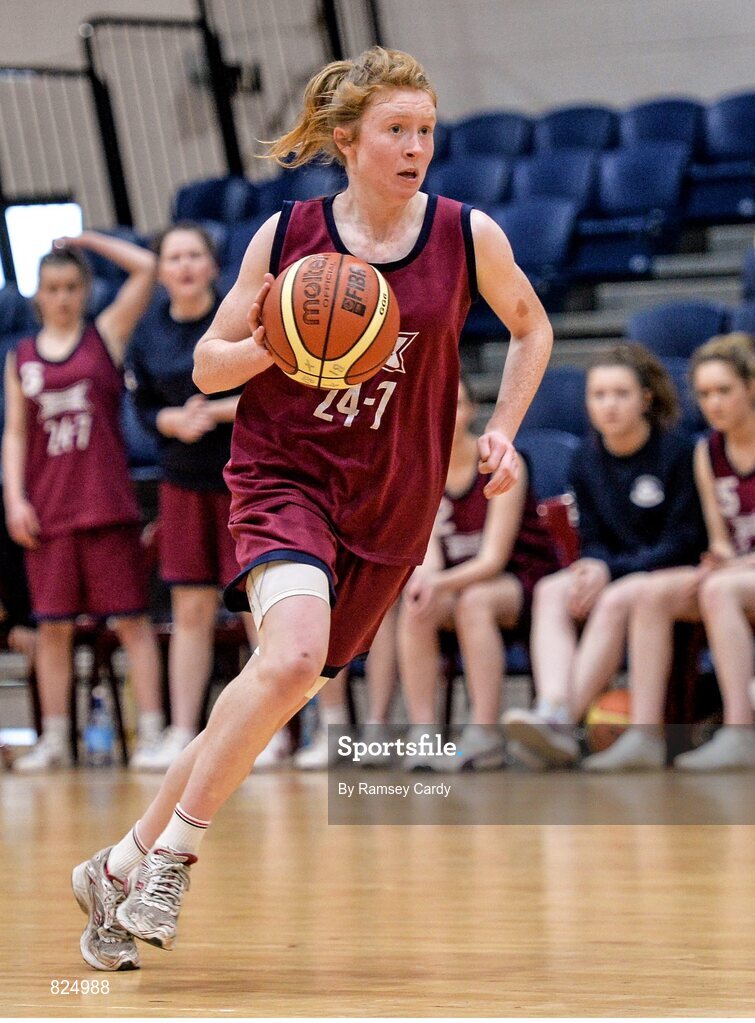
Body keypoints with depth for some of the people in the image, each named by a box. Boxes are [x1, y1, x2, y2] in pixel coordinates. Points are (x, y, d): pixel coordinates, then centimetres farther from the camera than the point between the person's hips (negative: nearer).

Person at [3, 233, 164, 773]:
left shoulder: (106, 336, 5)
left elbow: (146, 267, -3)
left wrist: (87, 240, 5)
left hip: (107, 502, -3)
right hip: (48, 510, 3)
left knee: (131, 619, -2)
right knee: (52, 626, 4)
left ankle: (152, 731, -2)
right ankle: (55, 739, 9)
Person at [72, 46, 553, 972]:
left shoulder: (467, 237, -2)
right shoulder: (286, 235, -4)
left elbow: (531, 326, 17)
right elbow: (207, 366, 3)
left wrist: (503, 430, 5)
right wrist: (275, 345, -17)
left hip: (388, 509, 3)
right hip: (284, 476, -3)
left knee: (279, 692, 2)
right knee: (294, 659, -28)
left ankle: (121, 868, 18)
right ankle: (172, 854, -11)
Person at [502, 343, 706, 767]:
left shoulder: (678, 450, -8)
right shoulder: (586, 459, 9)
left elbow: (682, 544, -11)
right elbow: (594, 540, 11)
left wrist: (611, 571, -19)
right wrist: (593, 568, -14)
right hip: (612, 575, 5)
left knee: (615, 601, -35)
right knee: (551, 591, -24)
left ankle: (564, 722, -43)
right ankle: (553, 708, -46)